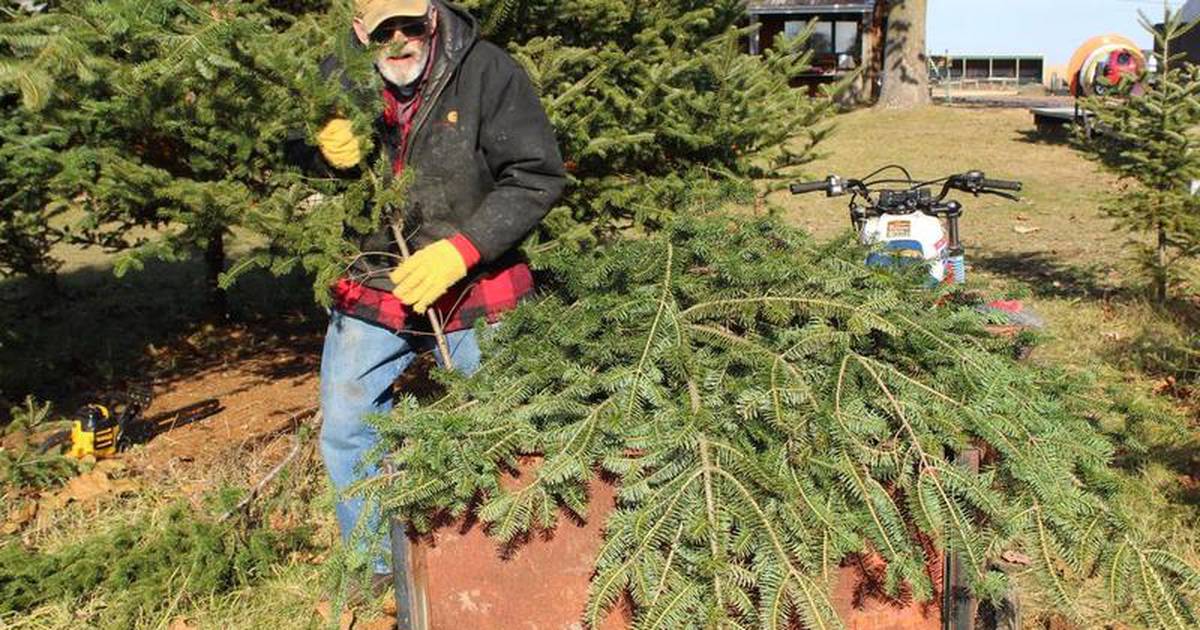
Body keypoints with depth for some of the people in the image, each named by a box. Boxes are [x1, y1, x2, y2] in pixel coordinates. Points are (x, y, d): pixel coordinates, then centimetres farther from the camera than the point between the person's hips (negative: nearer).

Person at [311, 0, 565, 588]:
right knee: (346, 433, 11)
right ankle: (375, 563, 33)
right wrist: (329, 155, -14)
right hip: (370, 290, 4)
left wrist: (461, 250, -25)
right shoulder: (341, 79, -3)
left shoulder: (488, 71, -15)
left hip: (473, 291, -3)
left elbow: (537, 178, -16)